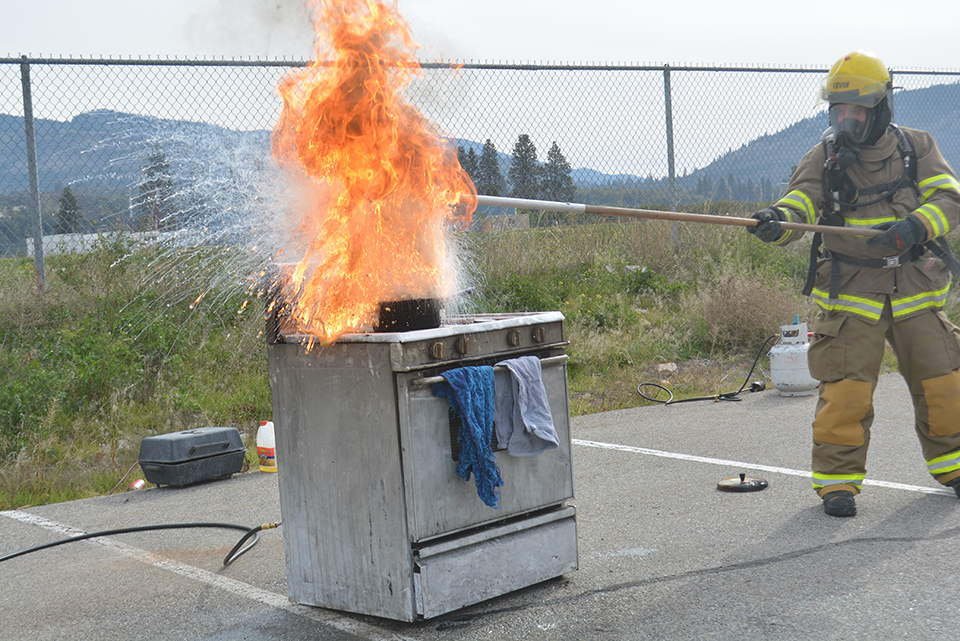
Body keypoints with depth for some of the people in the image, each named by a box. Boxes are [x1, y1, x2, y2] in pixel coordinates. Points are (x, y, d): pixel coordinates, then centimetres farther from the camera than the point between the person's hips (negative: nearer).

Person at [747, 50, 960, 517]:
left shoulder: (916, 148, 3)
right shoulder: (824, 158, -1)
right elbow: (799, 202, -15)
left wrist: (915, 226, -23)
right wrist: (777, 220, -38)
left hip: (915, 292, 2)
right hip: (851, 294, -2)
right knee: (845, 389, -10)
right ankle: (837, 479, 5)